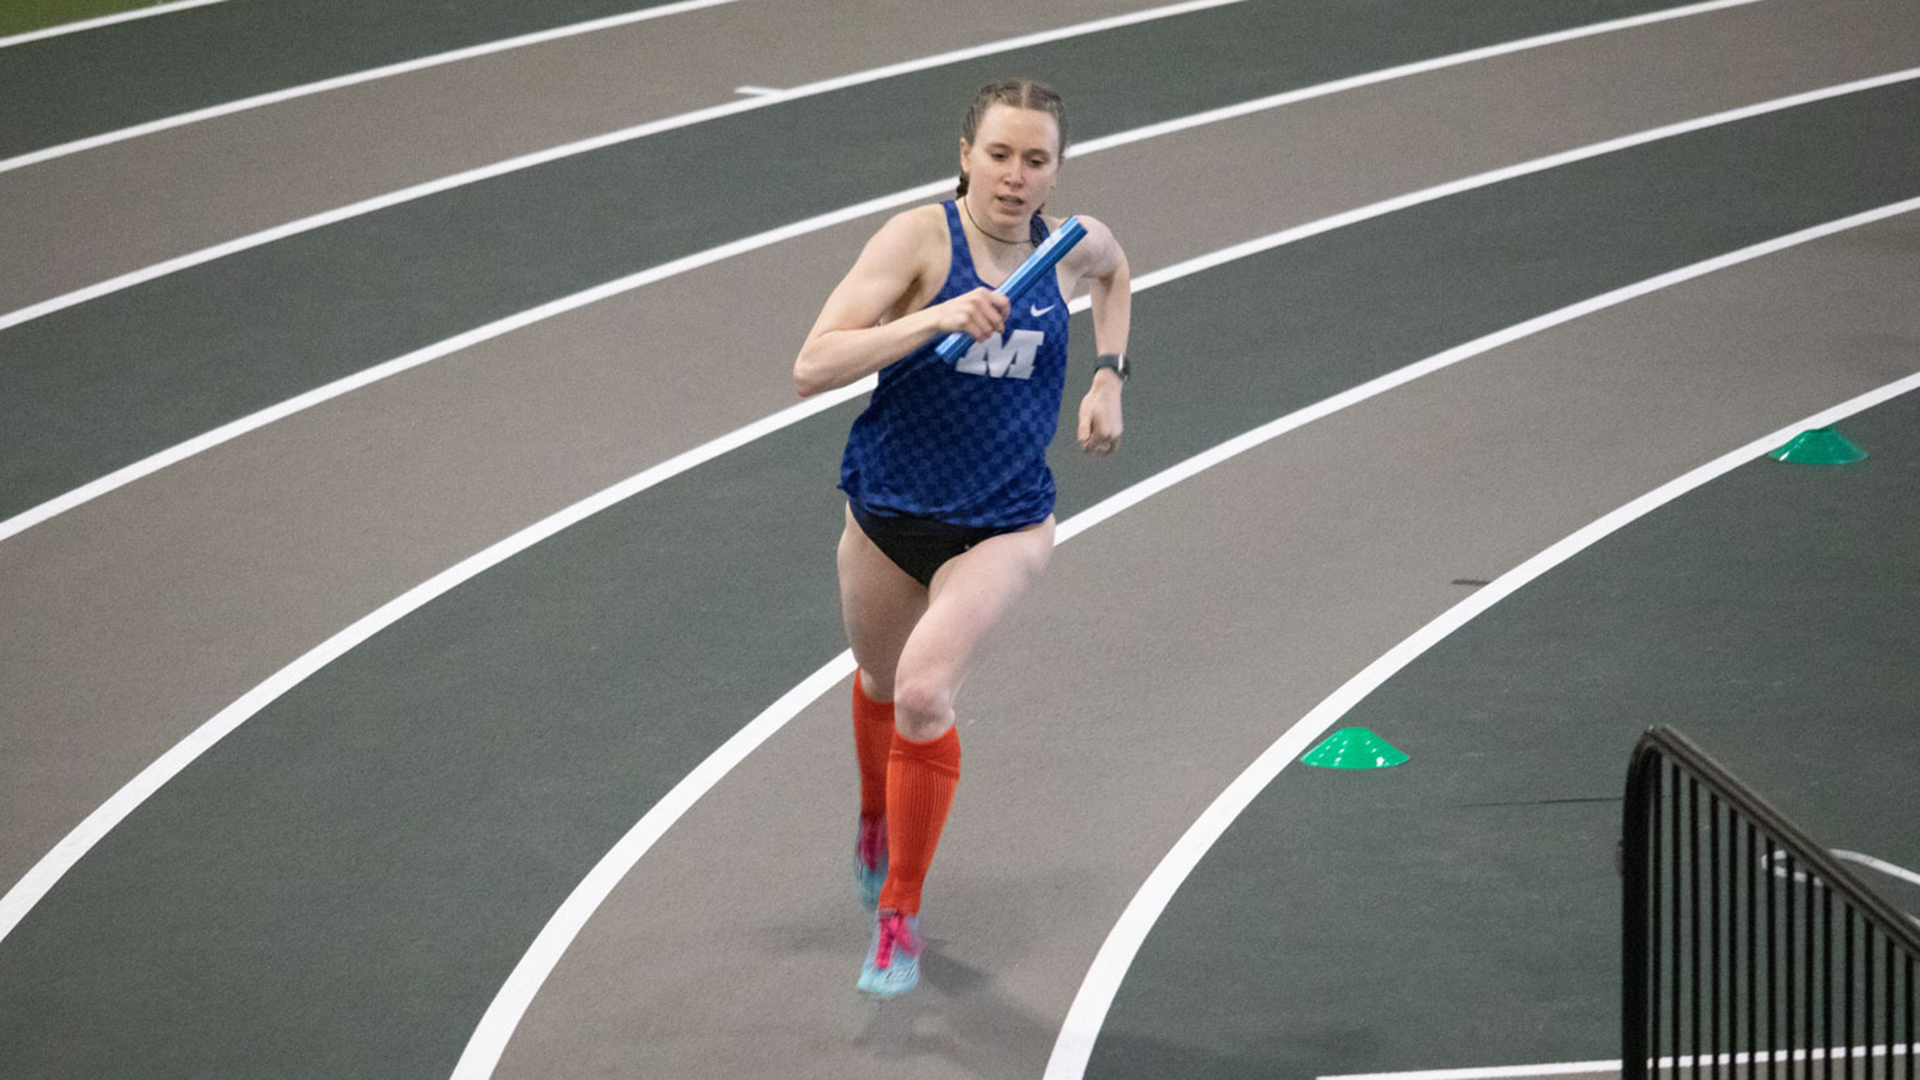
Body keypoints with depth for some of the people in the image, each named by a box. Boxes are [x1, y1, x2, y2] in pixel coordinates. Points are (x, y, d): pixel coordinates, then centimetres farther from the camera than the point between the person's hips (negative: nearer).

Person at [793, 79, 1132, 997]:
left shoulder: (1073, 246, -6)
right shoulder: (921, 237, -17)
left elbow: (1115, 274, 23)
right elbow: (812, 368, -27)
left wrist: (1108, 377, 10)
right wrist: (936, 318, -36)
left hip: (1001, 526, -1)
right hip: (889, 508, 1)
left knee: (924, 695, -22)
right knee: (880, 682, 25)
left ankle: (899, 920, -7)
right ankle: (877, 820, 60)